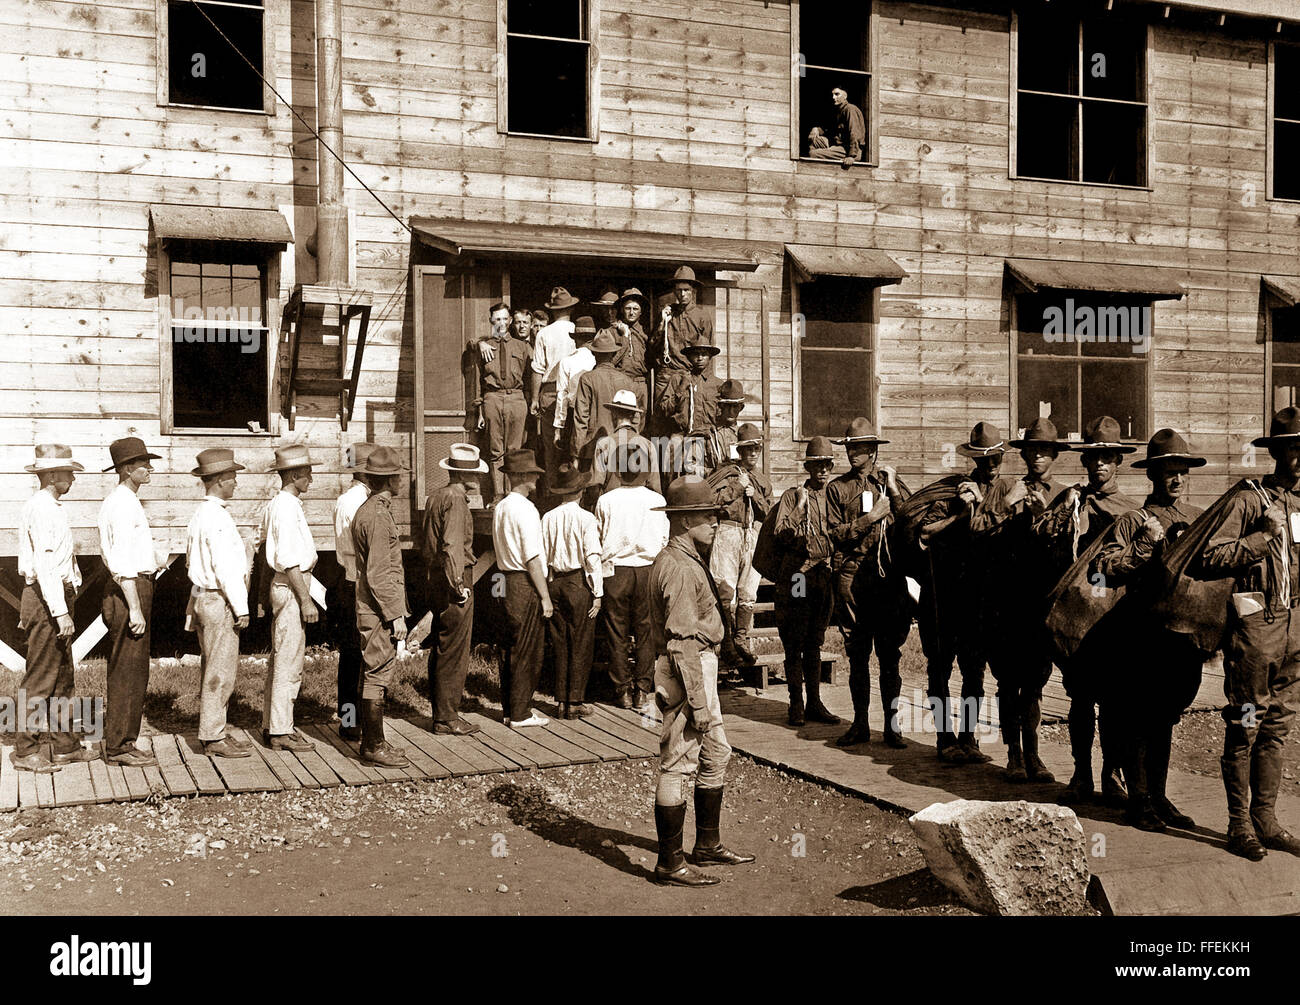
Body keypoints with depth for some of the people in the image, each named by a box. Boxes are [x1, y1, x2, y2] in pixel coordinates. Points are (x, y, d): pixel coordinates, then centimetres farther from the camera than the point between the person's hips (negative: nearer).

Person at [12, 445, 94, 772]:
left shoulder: (50, 507, 16)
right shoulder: (42, 508, -15)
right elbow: (45, 565, -23)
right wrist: (60, 611, -26)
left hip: (55, 598, 10)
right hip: (48, 599, -10)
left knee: (62, 675, 13)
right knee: (41, 676, -4)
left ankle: (64, 745, 20)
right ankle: (25, 750, 3)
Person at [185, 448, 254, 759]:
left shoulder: (199, 515, 13)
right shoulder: (217, 518, -18)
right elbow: (226, 567, -21)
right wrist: (241, 608, -17)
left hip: (203, 596, 10)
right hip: (219, 601, -10)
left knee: (213, 670, 16)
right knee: (221, 671, -5)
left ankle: (212, 732, 23)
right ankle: (214, 738, 0)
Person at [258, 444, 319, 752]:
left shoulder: (274, 505, 14)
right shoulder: (287, 507, -17)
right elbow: (290, 560, -22)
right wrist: (305, 599, -20)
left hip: (281, 585, 11)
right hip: (290, 588, -11)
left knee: (279, 660, 16)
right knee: (289, 663, -5)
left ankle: (271, 725, 24)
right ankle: (281, 731, 1)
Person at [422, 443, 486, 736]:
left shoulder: (436, 495, 13)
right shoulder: (456, 498, -15)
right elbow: (452, 544, -22)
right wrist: (457, 583, -20)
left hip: (436, 578, 10)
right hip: (455, 580, -10)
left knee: (440, 649, 14)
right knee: (454, 652, -4)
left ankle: (439, 712, 21)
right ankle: (448, 717, 0)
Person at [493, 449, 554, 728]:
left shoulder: (500, 507, 11)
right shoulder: (525, 509, -16)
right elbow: (533, 559, -18)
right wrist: (545, 597, -15)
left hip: (507, 580, 9)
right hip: (525, 584, -9)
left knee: (512, 649, 16)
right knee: (528, 651, -1)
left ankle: (510, 708, 25)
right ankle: (520, 714, 4)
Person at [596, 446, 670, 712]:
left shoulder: (605, 501, -5)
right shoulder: (656, 500, -4)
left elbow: (598, 540, 2)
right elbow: (664, 540, 4)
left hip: (614, 570, 0)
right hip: (647, 570, 0)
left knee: (617, 633, 7)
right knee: (646, 631, 8)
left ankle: (623, 691, 11)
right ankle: (643, 691, 9)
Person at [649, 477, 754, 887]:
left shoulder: (685, 559, 14)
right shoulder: (680, 568, -20)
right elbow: (682, 642, -24)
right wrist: (698, 702, -24)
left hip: (700, 668, 11)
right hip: (687, 672, -11)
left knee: (717, 755, 19)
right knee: (678, 765, -3)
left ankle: (708, 845, 31)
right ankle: (670, 863, 5)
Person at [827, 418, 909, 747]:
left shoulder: (890, 481, 11)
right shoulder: (837, 487, 10)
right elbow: (837, 534, 2)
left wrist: (893, 489, -7)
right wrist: (871, 517, -8)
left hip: (888, 576, 0)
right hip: (852, 579, 0)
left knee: (889, 655, 2)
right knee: (857, 655, 5)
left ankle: (892, 724, 9)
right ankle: (860, 723, 13)